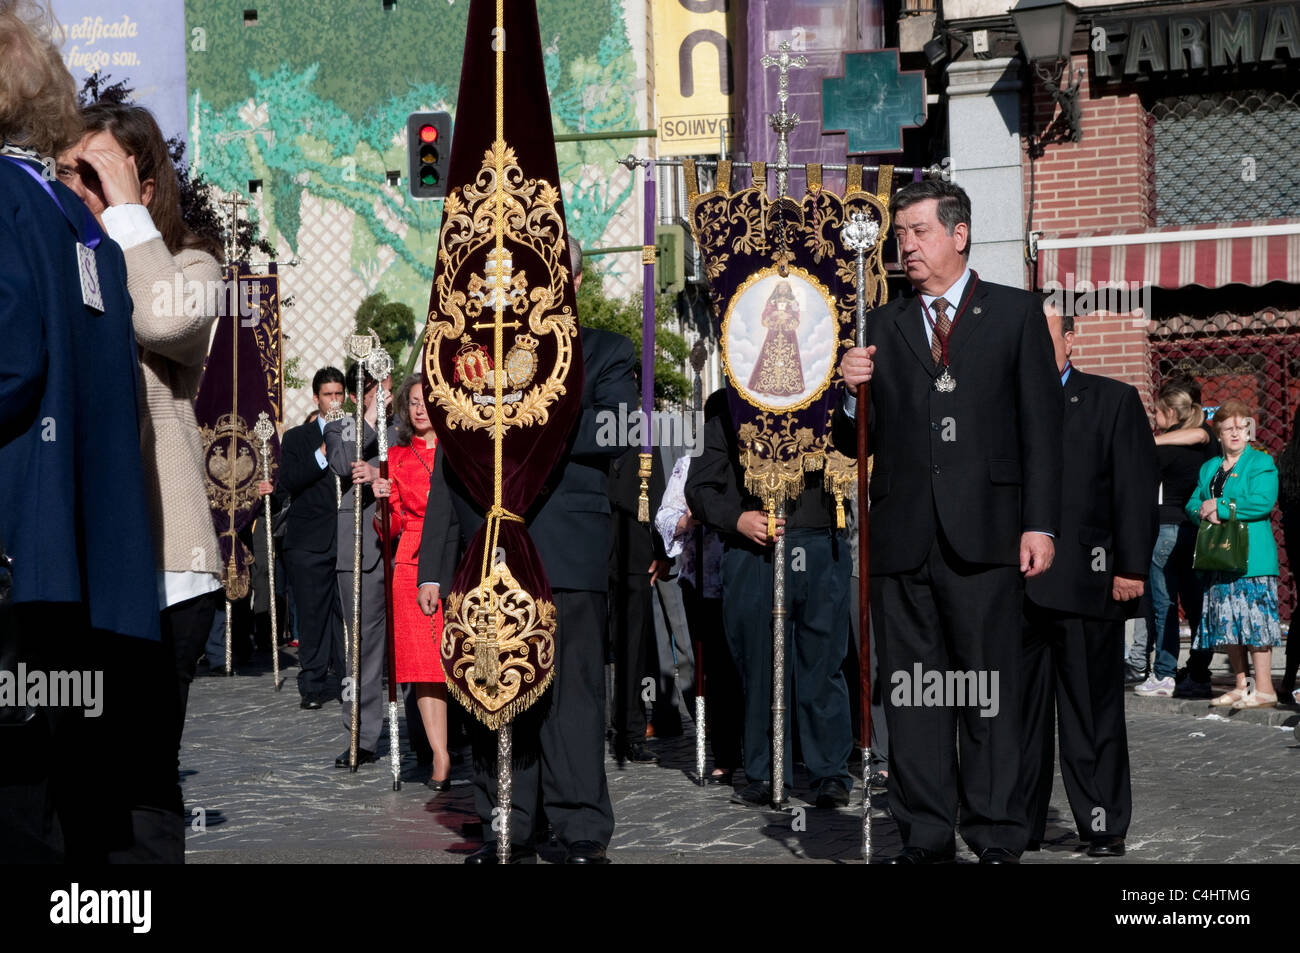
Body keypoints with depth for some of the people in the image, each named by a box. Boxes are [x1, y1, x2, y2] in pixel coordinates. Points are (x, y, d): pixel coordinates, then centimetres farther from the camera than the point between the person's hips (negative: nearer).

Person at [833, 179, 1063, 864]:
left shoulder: (1016, 314, 8)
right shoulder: (882, 326, 16)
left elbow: (1041, 426, 3)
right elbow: (857, 443, 15)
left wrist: (1039, 523, -5)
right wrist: (852, 390, -5)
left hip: (983, 538, -3)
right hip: (901, 541, 3)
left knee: (990, 692, -1)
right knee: (909, 693, 5)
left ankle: (996, 839, 6)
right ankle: (925, 838, 12)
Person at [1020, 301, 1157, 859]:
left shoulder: (1113, 401, 7)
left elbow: (1137, 489, 1)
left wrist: (1131, 568, -7)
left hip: (1085, 582, -3)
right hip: (1014, 585, 3)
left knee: (1092, 711, 2)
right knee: (1019, 712, 5)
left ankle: (1104, 827, 10)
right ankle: (1021, 827, 13)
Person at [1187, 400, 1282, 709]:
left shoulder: (1262, 464, 1)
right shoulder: (1208, 468, 20)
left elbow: (1263, 502, -14)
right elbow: (1193, 504, 13)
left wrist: (1220, 507, -13)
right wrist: (1205, 513, -11)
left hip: (1252, 558, -6)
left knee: (1254, 619, -10)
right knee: (1227, 623, 6)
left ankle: (1264, 688, -8)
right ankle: (1242, 685, 13)